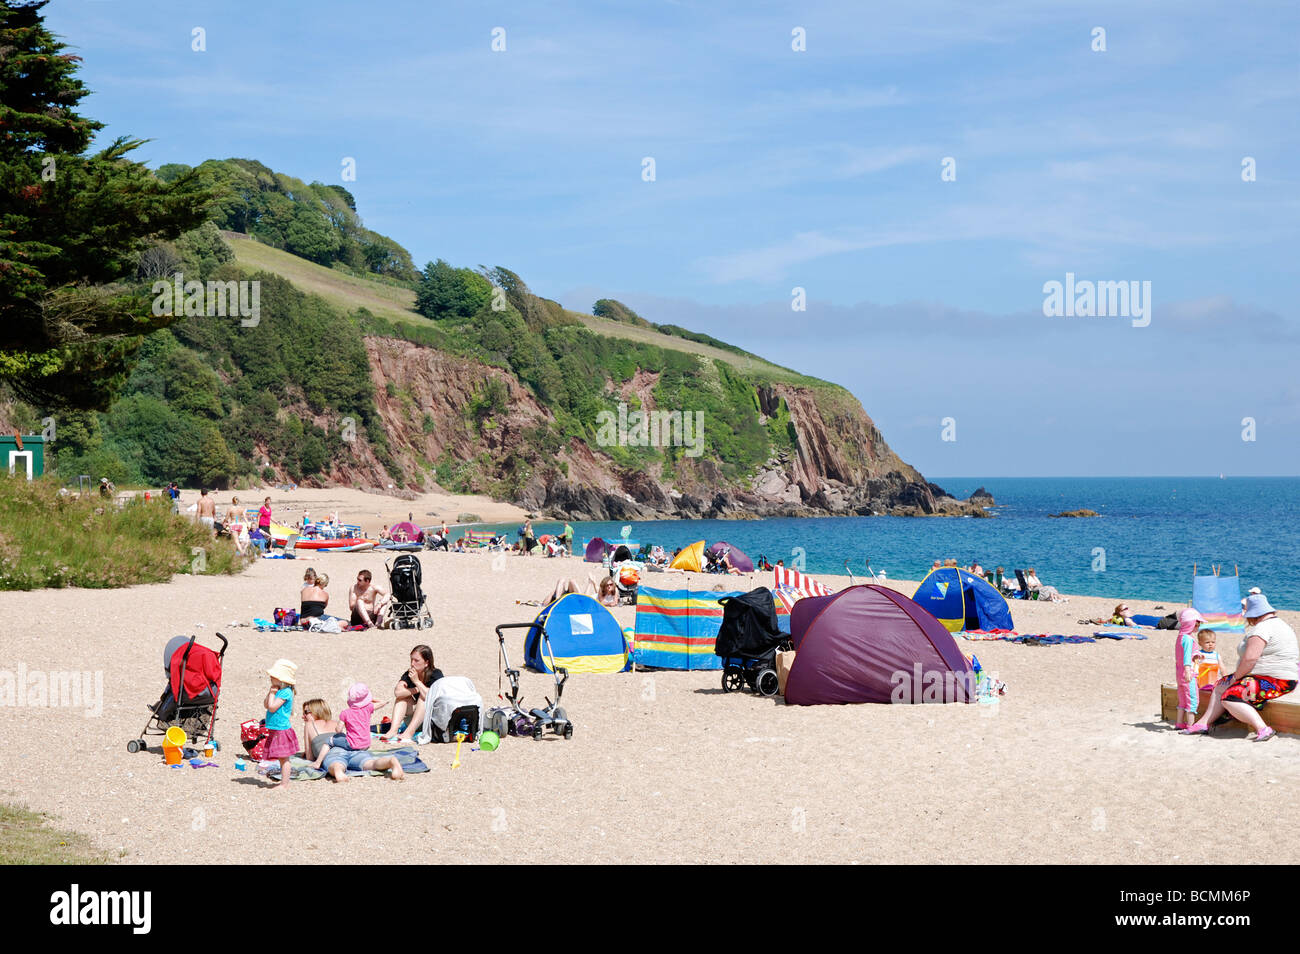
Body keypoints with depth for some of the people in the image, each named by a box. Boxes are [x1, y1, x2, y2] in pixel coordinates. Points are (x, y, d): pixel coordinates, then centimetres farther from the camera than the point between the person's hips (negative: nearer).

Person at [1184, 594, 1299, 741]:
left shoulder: (1263, 628, -17)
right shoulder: (1278, 623, 18)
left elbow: (1250, 658, -24)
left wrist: (1236, 677, -8)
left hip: (1275, 682, -11)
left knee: (1229, 698, -22)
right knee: (1221, 687, 13)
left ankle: (1263, 729, -28)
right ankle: (1204, 723, 13)